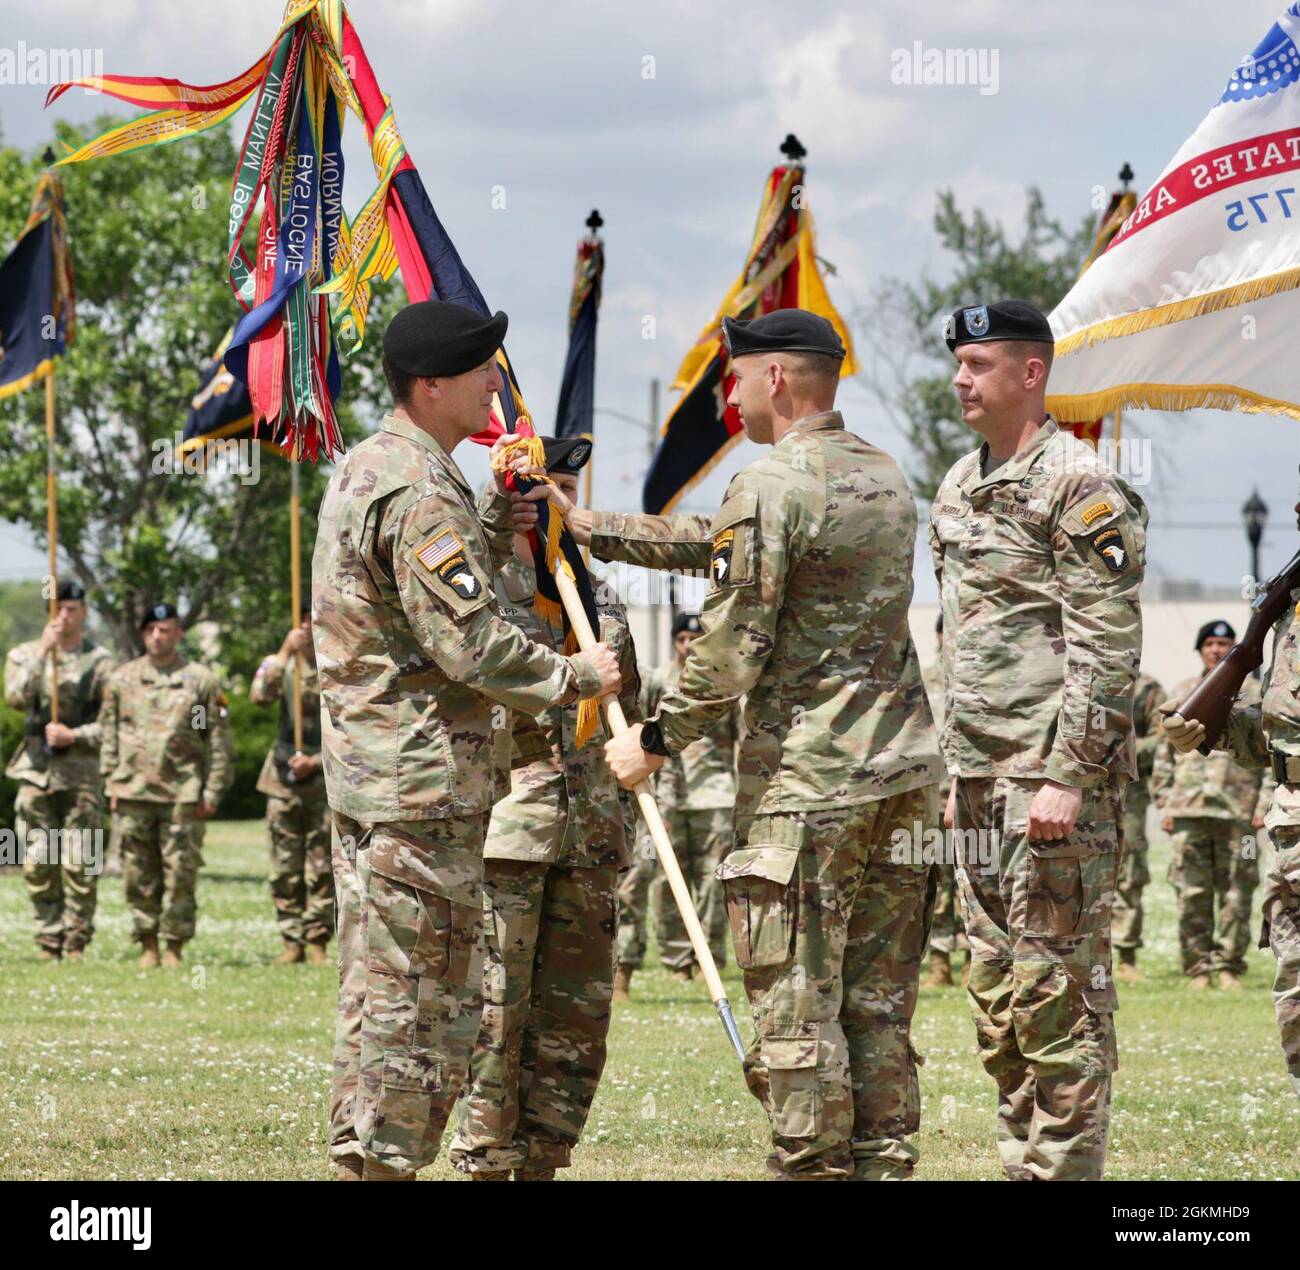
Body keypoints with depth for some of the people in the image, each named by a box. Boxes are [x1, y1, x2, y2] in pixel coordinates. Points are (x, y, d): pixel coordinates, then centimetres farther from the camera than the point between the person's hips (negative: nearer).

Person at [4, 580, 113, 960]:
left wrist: (74, 736, -13)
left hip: (81, 774, -2)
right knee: (37, 863, 2)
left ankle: (76, 941, 2)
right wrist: (42, 652, -16)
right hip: (35, 771, 2)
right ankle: (48, 939, 9)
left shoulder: (100, 661, 2)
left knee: (79, 864, -4)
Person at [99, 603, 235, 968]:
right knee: (139, 876, 3)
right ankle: (147, 944, 12)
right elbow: (109, 734, 13)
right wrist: (112, 784, 5)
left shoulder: (201, 681, 4)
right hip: (133, 794, 2)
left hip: (183, 796, -2)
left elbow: (219, 742, 3)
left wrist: (213, 792, -2)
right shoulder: (122, 679, 10)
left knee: (181, 875, -2)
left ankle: (175, 946, 5)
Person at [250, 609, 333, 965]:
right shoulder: (283, 665, 4)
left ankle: (318, 942, 4)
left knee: (323, 869, -2)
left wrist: (316, 762, -14)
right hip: (283, 780, 2)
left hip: (326, 780, -2)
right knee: (285, 868, 3)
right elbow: (260, 696, -16)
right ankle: (292, 941, 9)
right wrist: (285, 652, -21)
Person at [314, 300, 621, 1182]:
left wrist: (506, 509, 12)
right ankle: (381, 1165, -4)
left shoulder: (365, 470, 15)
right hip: (423, 779, -11)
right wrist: (578, 677, -10)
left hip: (367, 771, 11)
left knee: (381, 994, 15)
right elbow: (473, 646, -22)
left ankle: (364, 1162, 21)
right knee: (425, 1002, -6)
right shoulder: (420, 492, -18)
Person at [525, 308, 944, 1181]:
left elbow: (731, 652, -14)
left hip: (807, 780, -8)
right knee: (879, 1007, 10)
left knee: (796, 1009, -3)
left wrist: (656, 740, 0)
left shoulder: (772, 487, -12)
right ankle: (885, 1166, 11)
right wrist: (590, 529, 25)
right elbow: (720, 546, 23)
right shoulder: (885, 478, 15)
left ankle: (815, 1169, -3)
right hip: (904, 771, 8)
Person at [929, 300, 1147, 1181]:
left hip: (1053, 776, -9)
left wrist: (1068, 776, -20)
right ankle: (1021, 1161, 17)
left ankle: (1067, 1167, -3)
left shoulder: (1081, 487, -11)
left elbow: (1107, 647, -16)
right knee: (997, 989, 10)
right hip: (982, 777, 9)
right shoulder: (959, 488, 16)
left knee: (1058, 989, -7)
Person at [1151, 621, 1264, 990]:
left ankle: (1229, 966, 5)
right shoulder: (1181, 695, 14)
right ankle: (1198, 967, 4)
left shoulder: (1254, 695, 9)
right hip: (1189, 808, 1)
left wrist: (1265, 803, -2)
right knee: (1192, 894, -2)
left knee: (1236, 893, -2)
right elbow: (1165, 753, 15)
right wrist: (1164, 803, 9)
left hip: (1238, 809, -1)